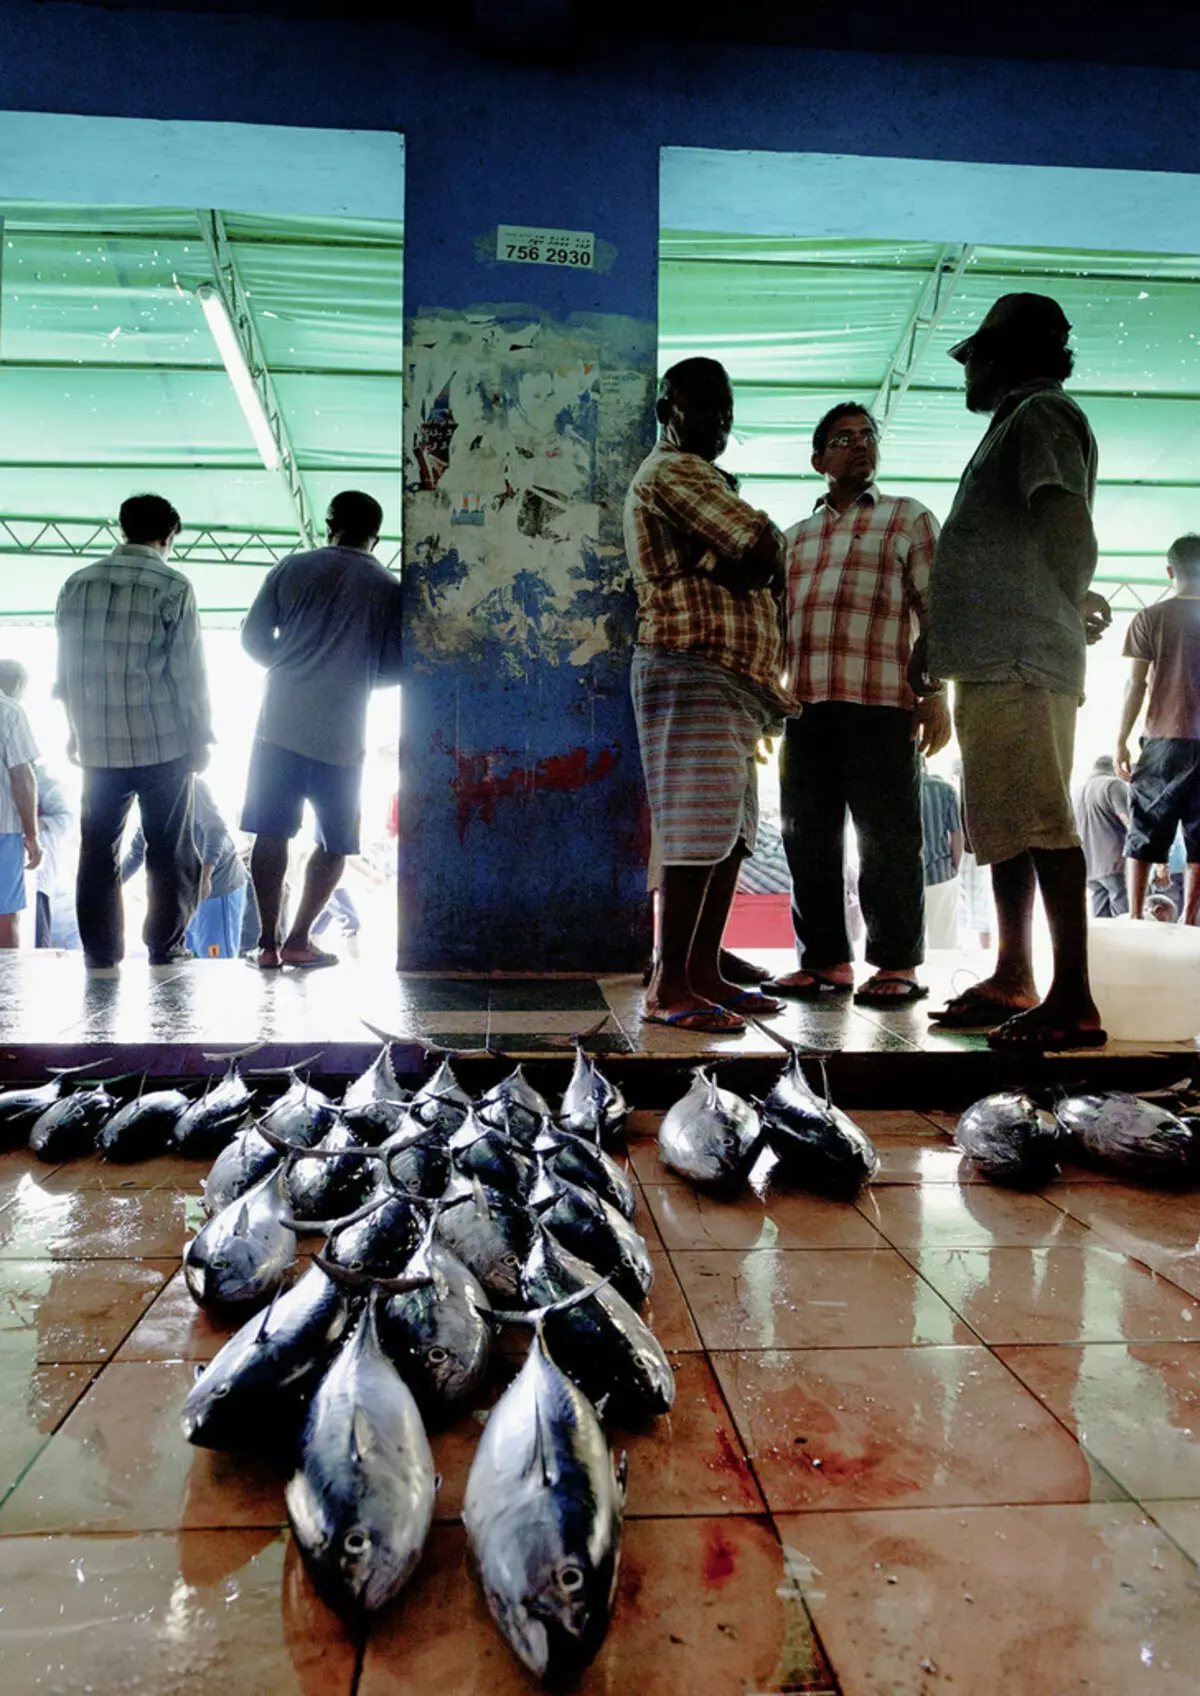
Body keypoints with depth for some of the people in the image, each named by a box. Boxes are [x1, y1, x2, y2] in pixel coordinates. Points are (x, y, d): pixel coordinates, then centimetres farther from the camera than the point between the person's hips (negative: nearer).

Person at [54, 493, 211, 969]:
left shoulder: (77, 584, 7)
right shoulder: (173, 587, -7)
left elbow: (66, 664, 12)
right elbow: (188, 671, -7)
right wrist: (200, 737, 2)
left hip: (97, 744, 4)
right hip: (163, 743, -3)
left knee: (97, 854, 9)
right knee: (170, 855, 6)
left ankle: (101, 957, 11)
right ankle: (165, 955, 8)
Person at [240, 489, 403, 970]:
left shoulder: (292, 569, 5)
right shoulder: (388, 589, 1)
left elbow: (253, 637, 5)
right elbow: (395, 667, 0)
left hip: (280, 723, 2)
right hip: (341, 734, -1)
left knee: (271, 834, 8)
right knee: (335, 843, 11)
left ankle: (267, 943, 8)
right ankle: (297, 941, 9)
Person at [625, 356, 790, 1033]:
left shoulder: (705, 480, 29)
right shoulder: (673, 471, -5)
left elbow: (750, 573, 22)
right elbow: (764, 551, -15)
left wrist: (753, 571, 2)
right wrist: (766, 568, 4)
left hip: (732, 683, 10)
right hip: (692, 671, -10)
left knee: (732, 832, 7)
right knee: (699, 832, -13)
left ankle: (705, 974, 11)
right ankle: (668, 987, -10)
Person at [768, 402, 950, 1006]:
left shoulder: (908, 517, 12)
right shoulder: (797, 536, 24)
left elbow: (933, 610, 3)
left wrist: (937, 695, -7)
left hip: (882, 702, -4)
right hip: (805, 705, 5)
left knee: (887, 839, -3)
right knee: (809, 837, 4)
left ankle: (896, 965, 5)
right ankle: (825, 961, 13)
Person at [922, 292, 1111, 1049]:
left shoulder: (1041, 414, -3)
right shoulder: (1014, 426, 27)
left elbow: (1067, 526, -17)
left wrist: (1077, 603, -2)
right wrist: (938, 644, 27)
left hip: (1021, 662, -10)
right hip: (994, 662, 10)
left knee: (1040, 826, -12)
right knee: (1006, 830, 11)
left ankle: (1074, 1001, -10)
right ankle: (1013, 981, 18)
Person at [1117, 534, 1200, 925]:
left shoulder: (1149, 619, 0)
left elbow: (1136, 685, -3)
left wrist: (1121, 741, 3)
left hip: (1164, 740, -1)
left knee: (1143, 834, 5)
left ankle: (1135, 918, 1)